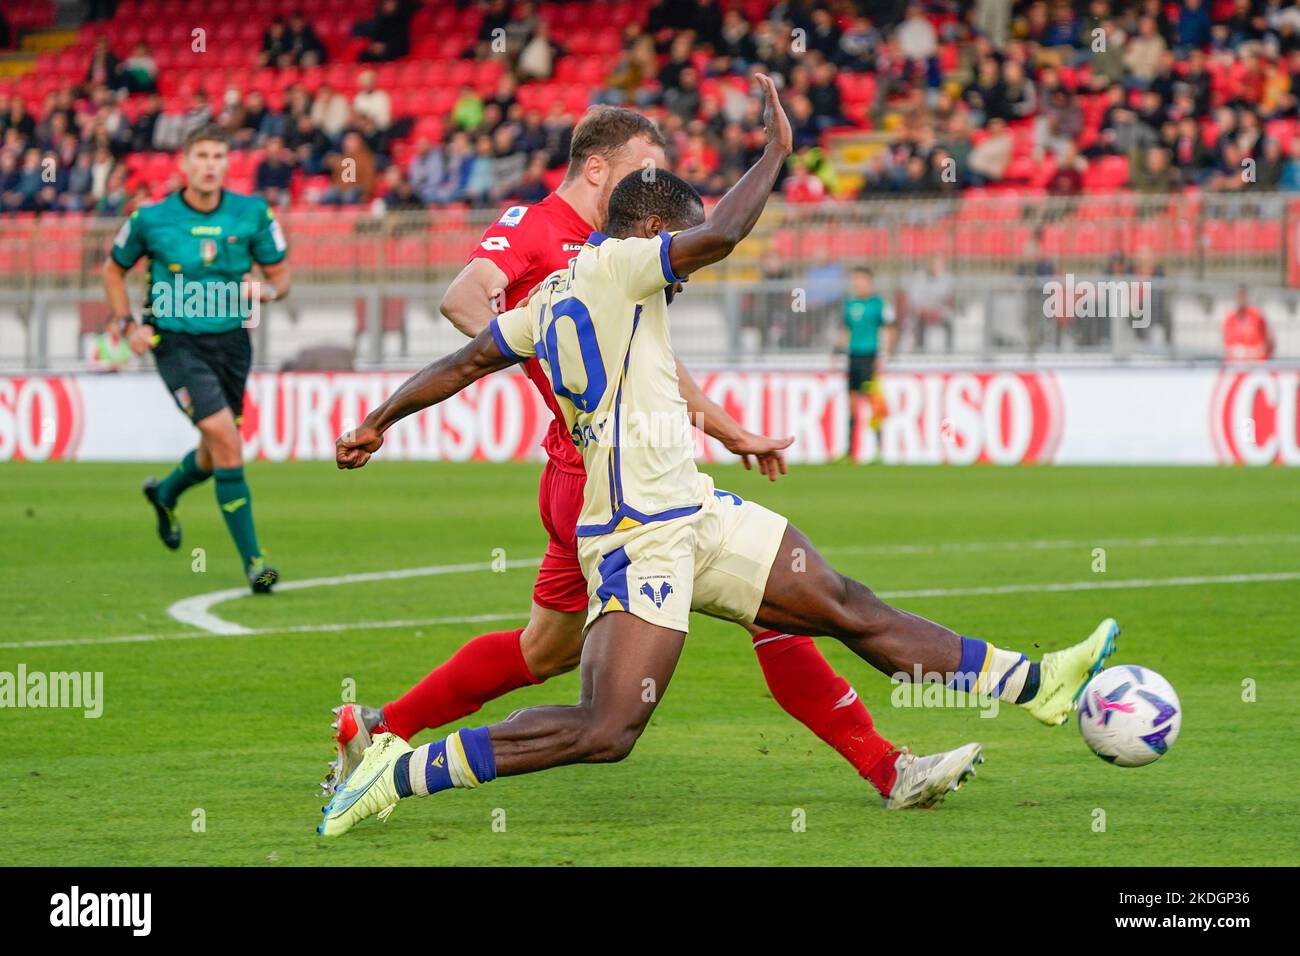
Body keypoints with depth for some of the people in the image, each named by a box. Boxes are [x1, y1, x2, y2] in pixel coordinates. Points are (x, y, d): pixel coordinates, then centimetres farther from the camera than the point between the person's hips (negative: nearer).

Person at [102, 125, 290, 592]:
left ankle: (165, 493, 52)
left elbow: (281, 275, 7)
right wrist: (127, 324, -2)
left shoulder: (252, 213, -2)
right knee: (225, 438, -20)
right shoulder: (150, 219, -6)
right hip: (177, 341, -4)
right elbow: (114, 269, 11)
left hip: (232, 340, 4)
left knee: (216, 454, 16)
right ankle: (252, 559, -17)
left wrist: (267, 289, -16)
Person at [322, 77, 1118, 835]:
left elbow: (467, 360, 21)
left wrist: (379, 423, 30)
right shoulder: (611, 264, -12)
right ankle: (397, 772, -12)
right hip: (640, 539, -11)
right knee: (604, 733, -16)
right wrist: (776, 148, -13)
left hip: (692, 515, 11)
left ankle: (1035, 685, 15)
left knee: (846, 606, 12)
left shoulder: (558, 293, 16)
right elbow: (722, 235, -25)